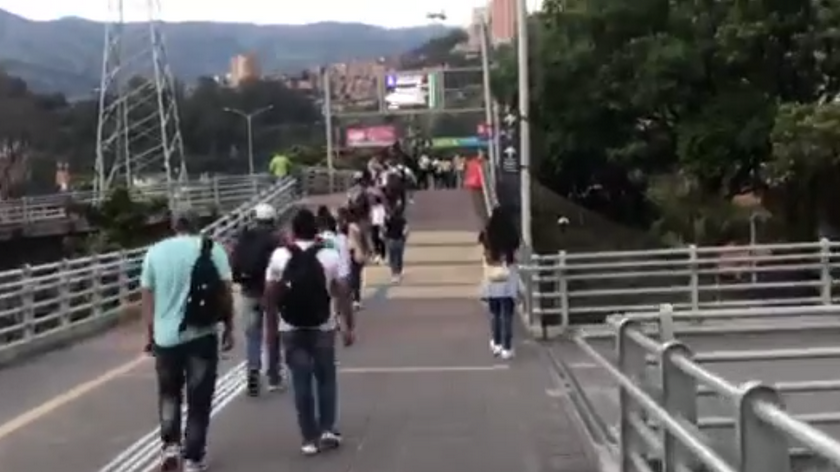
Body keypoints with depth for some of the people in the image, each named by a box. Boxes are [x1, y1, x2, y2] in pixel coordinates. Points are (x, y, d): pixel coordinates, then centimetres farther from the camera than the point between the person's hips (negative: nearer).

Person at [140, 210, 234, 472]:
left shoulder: (155, 251, 3)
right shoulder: (212, 249, -2)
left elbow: (146, 297, 4)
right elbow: (226, 292, -5)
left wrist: (151, 333, 13)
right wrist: (229, 328, 4)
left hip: (166, 335, 2)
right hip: (202, 334, -2)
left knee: (169, 393, 23)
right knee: (199, 399, 8)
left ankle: (170, 445, 13)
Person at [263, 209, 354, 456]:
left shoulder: (279, 256, -2)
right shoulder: (330, 256, -5)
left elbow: (270, 295, -1)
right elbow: (342, 294, -6)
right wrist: (348, 326, 0)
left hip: (291, 329, 1)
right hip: (323, 327, 0)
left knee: (301, 382, 7)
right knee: (326, 378, 16)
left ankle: (310, 438, 9)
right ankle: (328, 429, 9)